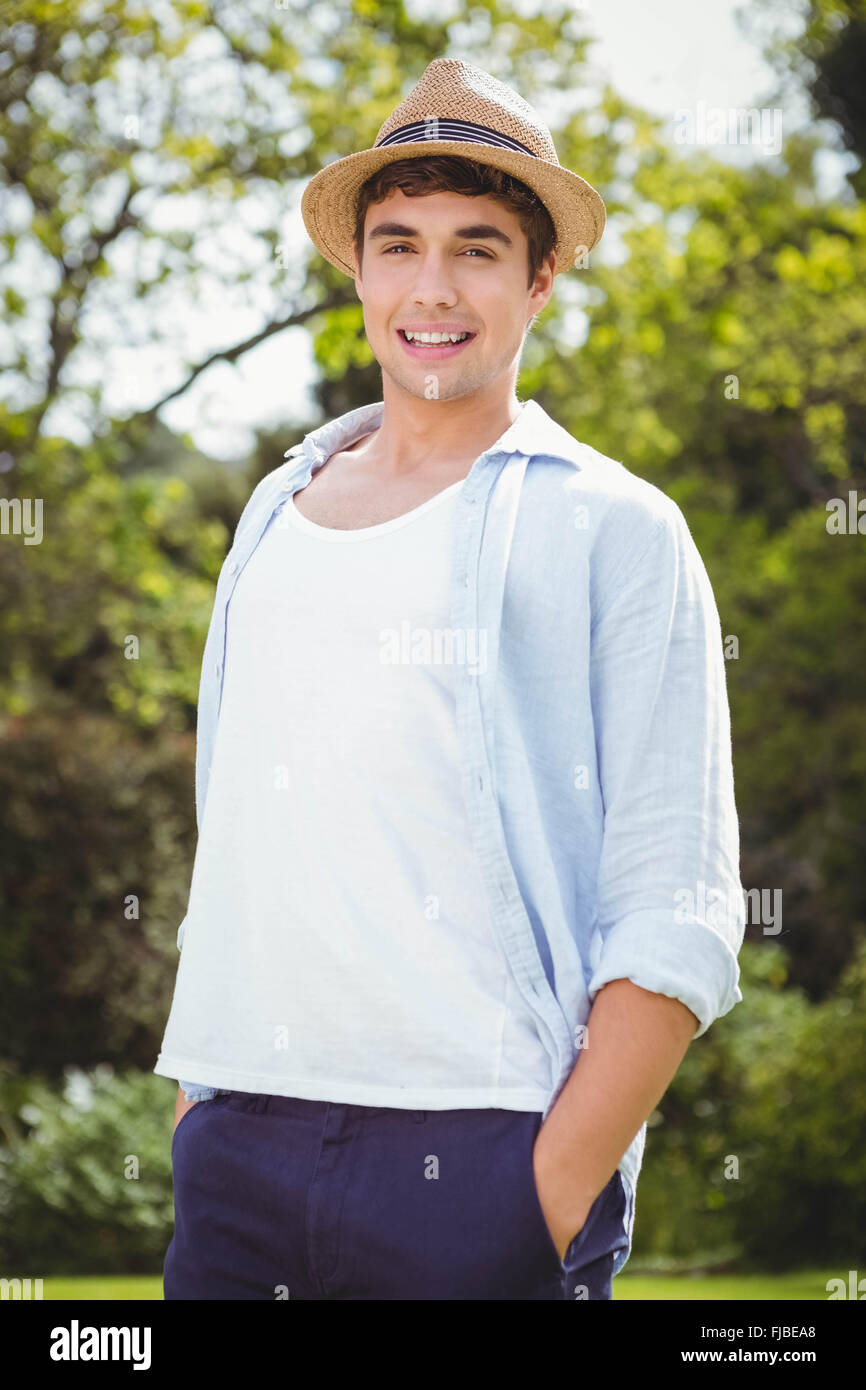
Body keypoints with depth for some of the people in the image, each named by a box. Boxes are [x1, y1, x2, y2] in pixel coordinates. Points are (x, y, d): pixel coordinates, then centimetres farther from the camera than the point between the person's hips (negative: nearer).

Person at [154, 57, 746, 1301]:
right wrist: (198, 1122, 12)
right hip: (235, 1151, 4)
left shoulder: (614, 531, 1)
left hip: (474, 1153, -4)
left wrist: (553, 1199, -13)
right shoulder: (279, 510, 17)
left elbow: (678, 921, -5)